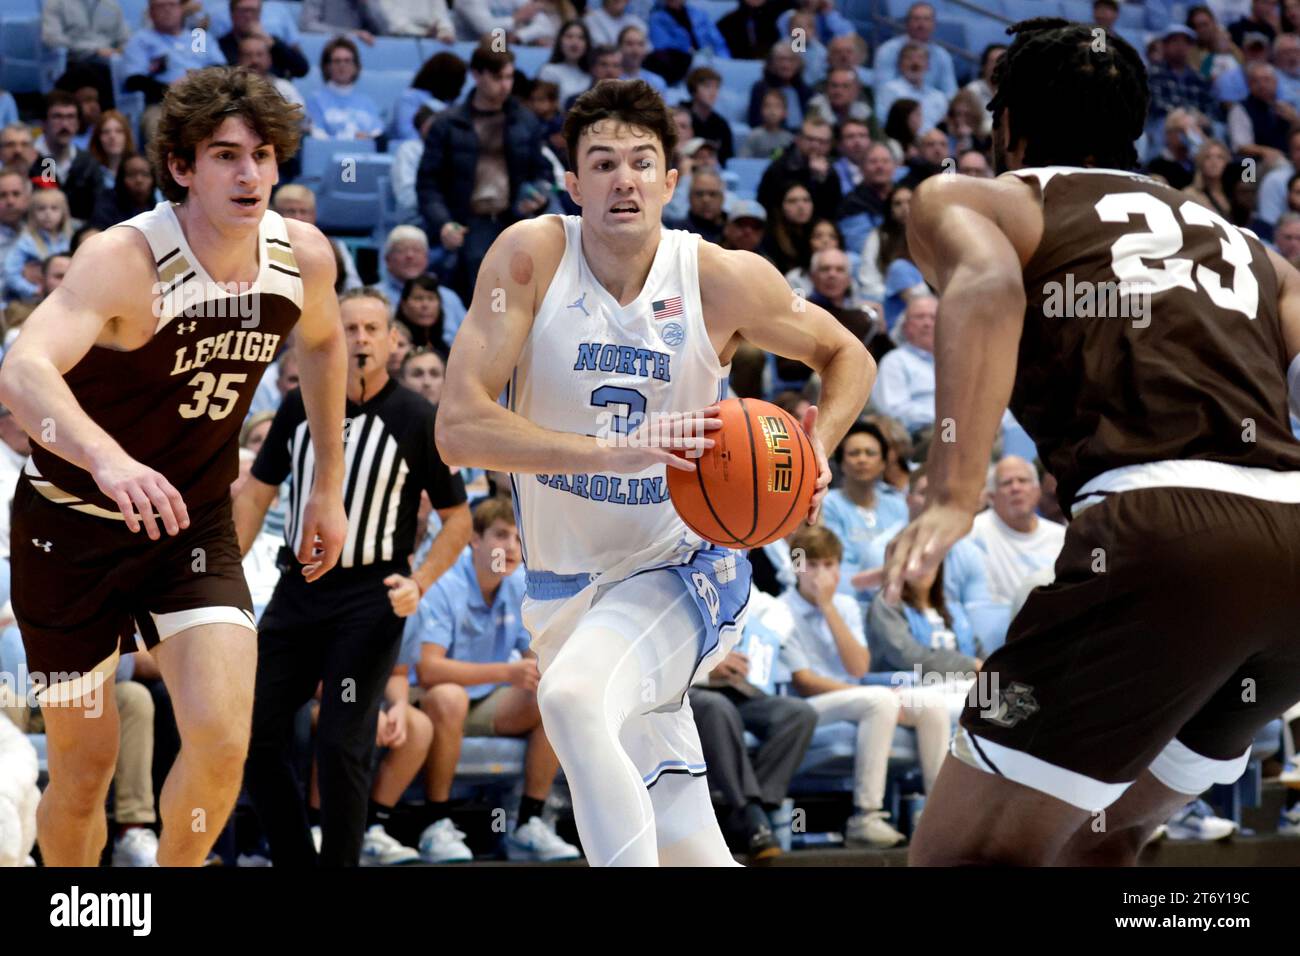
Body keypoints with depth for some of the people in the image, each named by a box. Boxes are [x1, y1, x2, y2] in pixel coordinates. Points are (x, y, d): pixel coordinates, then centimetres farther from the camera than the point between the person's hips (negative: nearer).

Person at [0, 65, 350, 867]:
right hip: (74, 523, -3)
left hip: (196, 523, 3)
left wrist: (330, 488, 18)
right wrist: (109, 459, -63)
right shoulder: (125, 260, -27)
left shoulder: (304, 257, -10)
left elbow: (323, 342, 16)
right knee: (86, 763, 6)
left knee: (223, 740, -16)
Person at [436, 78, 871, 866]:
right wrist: (616, 451, -32)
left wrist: (817, 447, -14)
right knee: (687, 851, 6)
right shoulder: (531, 258, -13)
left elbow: (847, 356, 7)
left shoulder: (726, 280, -12)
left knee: (573, 697, -34)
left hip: (680, 572, -2)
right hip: (567, 587, 2)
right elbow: (459, 428, -21)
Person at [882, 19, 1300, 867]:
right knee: (1101, 835, 27)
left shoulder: (965, 198, 15)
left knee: (967, 853, 1)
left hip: (1160, 522, -6)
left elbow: (989, 286, -8)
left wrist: (953, 500, -20)